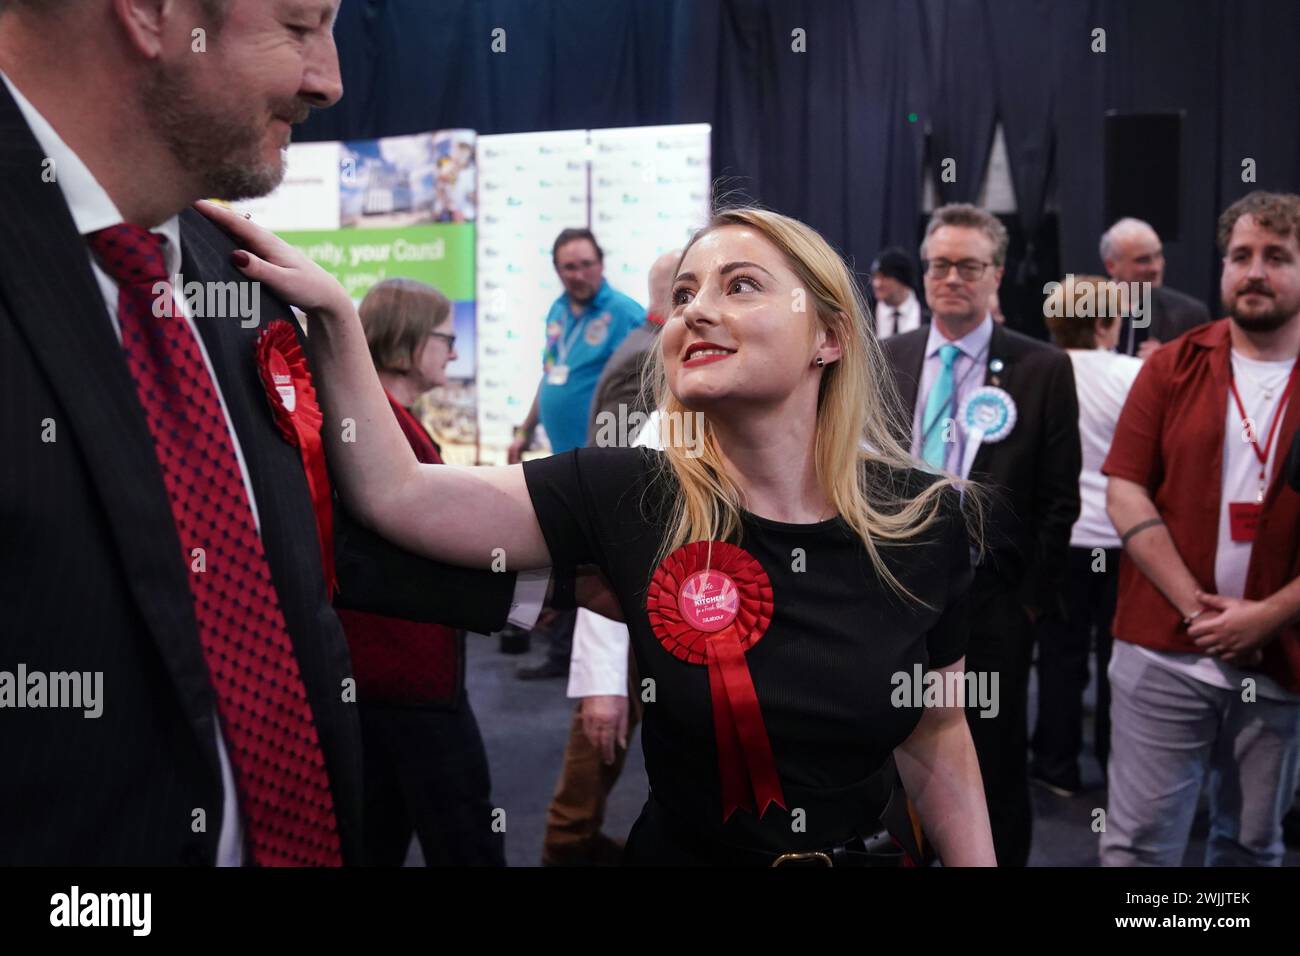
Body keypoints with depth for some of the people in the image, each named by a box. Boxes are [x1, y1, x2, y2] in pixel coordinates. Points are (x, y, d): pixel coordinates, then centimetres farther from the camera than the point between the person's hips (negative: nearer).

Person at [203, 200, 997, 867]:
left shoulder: (924, 517, -10)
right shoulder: (631, 498, -14)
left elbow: (937, 737, 0)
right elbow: (396, 494, -17)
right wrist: (332, 314, -26)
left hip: (857, 852, 1)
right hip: (678, 850, -1)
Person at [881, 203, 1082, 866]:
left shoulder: (1043, 368, -4)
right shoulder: (885, 361, 6)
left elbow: (1059, 497, -3)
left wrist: (1036, 595, -6)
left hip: (992, 596, -3)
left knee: (996, 760, 10)